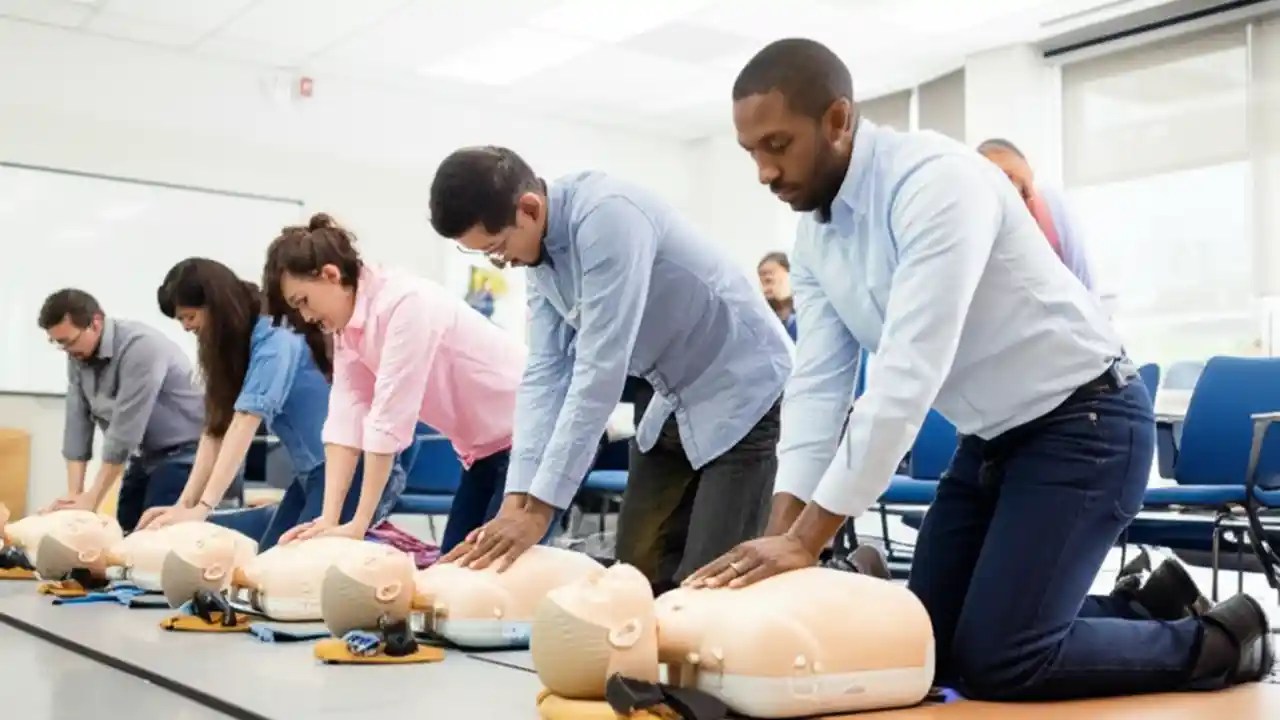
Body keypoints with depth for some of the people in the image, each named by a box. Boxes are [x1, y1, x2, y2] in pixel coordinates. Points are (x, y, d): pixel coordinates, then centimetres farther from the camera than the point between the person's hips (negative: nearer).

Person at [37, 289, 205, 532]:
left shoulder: (140, 347, -27)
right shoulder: (78, 355, -1)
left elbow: (125, 428, -27)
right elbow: (77, 421, -2)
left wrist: (92, 500, -23)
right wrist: (73, 493, -11)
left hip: (182, 453, -8)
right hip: (145, 454, 8)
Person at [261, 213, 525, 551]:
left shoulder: (406, 302, -25)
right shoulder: (346, 328, 1)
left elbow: (389, 420, -27)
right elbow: (346, 418, -7)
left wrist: (359, 525, -25)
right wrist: (329, 518, -17)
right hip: (485, 448, 8)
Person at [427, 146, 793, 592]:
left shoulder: (607, 216, -30)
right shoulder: (538, 253, -3)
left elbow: (600, 370, -33)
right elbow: (545, 370, -4)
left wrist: (539, 508, -32)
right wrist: (518, 497, -14)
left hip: (739, 388, -8)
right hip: (668, 397, 8)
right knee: (641, 571, 6)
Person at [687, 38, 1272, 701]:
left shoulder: (934, 179, -26)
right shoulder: (812, 236, 1)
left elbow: (910, 375, -32)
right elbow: (817, 385, -2)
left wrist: (807, 539, -33)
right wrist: (780, 532, -14)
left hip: (1081, 421, -8)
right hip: (992, 438, 8)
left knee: (995, 661, -15)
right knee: (928, 649, 7)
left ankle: (1220, 641, 9)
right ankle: (1145, 607, 24)